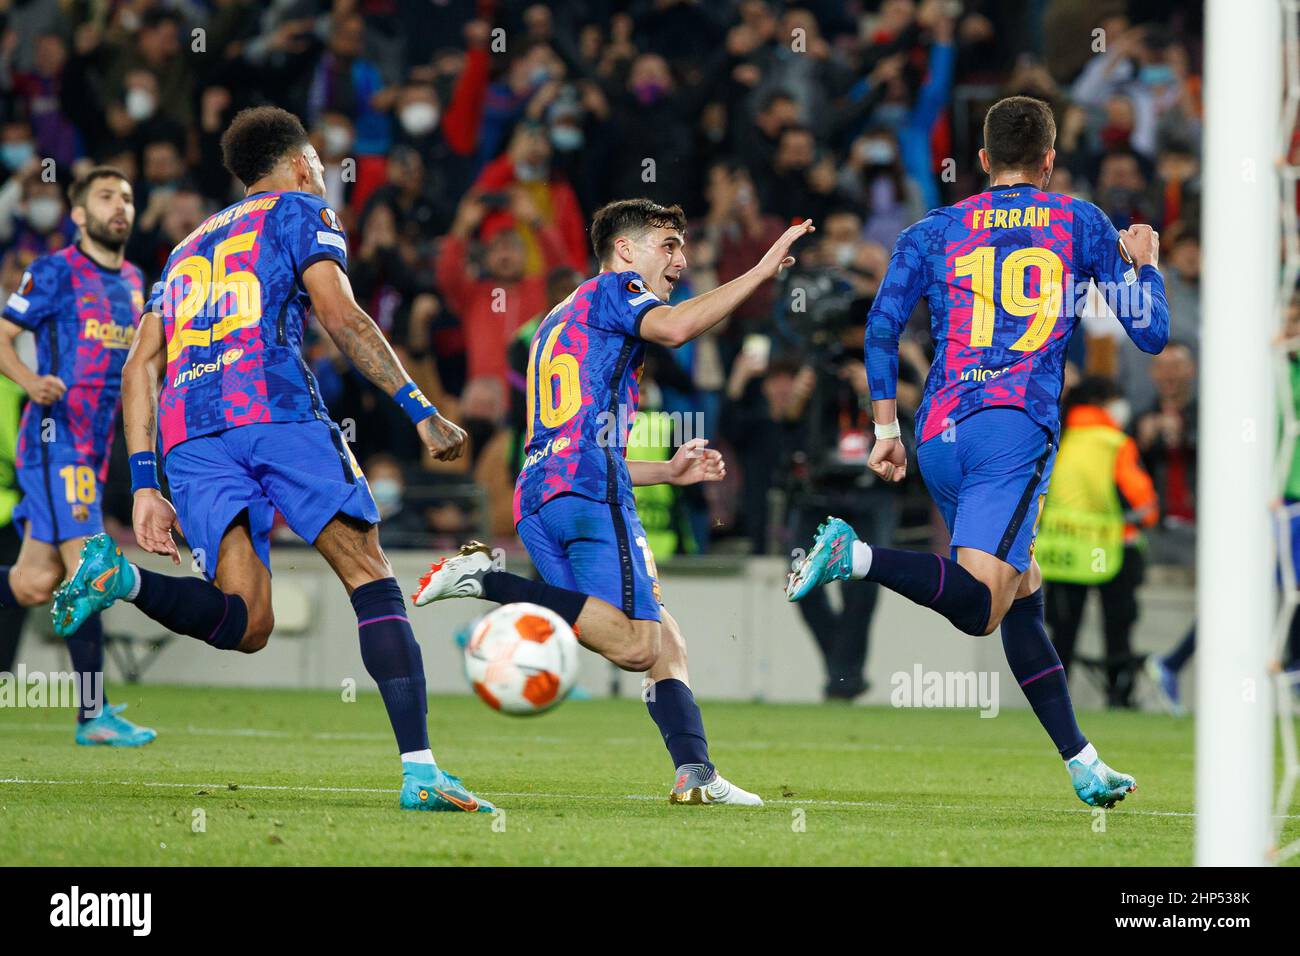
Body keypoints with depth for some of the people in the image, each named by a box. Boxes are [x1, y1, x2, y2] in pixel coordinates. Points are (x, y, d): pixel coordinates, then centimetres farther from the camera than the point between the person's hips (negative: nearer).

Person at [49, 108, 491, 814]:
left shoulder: (188, 250, 34)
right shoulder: (299, 212, 18)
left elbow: (140, 367, 24)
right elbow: (341, 317, 1)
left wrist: (145, 486, 20)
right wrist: (421, 411, -3)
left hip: (187, 430, 5)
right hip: (275, 402, -5)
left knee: (244, 624, -4)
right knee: (370, 576, -1)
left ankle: (121, 577, -30)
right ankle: (420, 771, -14)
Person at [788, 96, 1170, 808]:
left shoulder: (934, 232, 16)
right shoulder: (1081, 224, 12)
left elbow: (881, 328, 8)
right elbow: (1151, 334, 14)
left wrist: (886, 429, 14)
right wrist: (1144, 264, 32)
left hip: (939, 435, 5)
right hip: (1016, 428, -5)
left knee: (1024, 597, 14)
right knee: (981, 608, -17)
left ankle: (1083, 765, 13)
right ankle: (856, 555, -38)